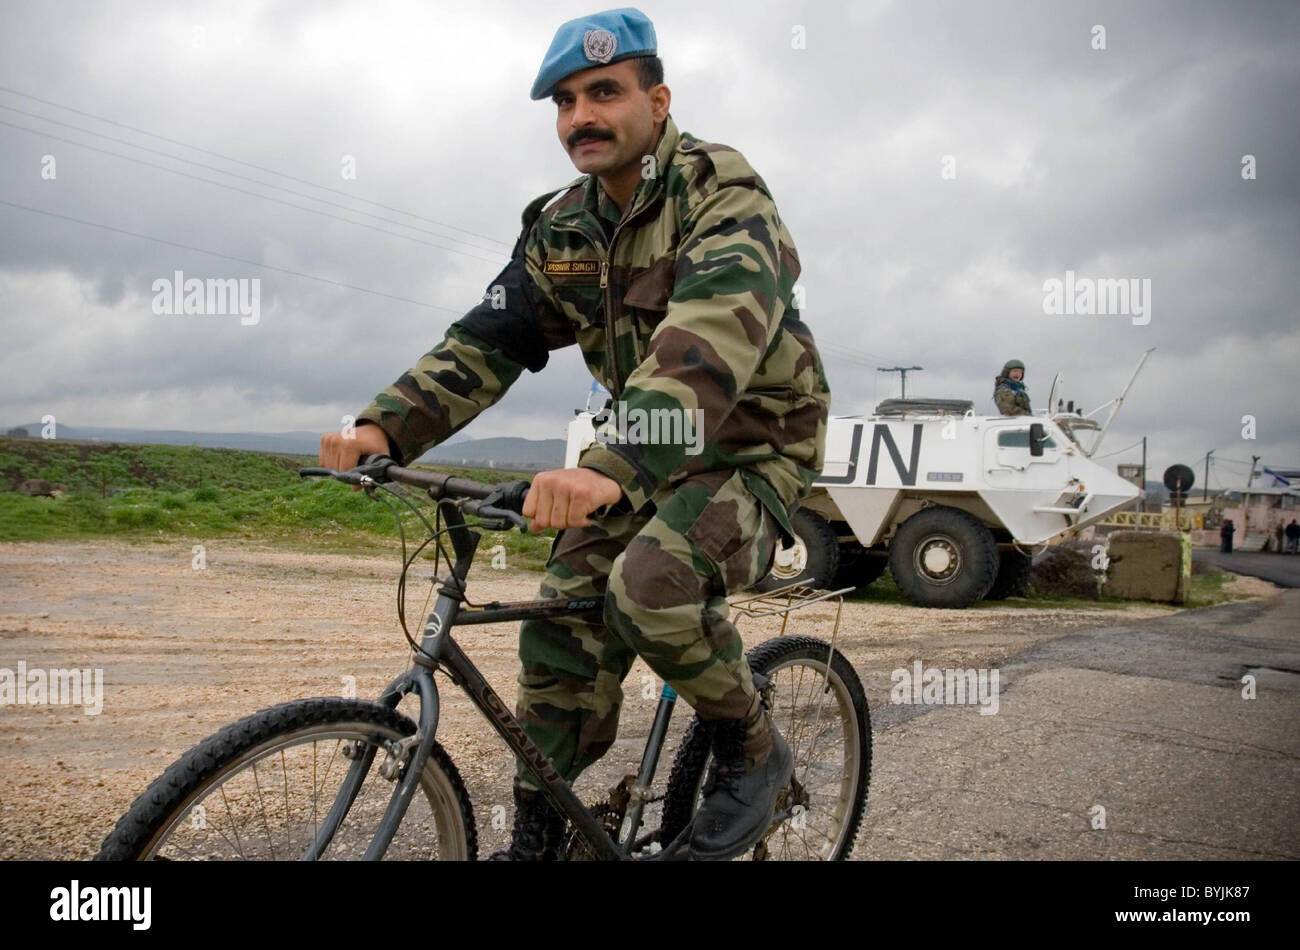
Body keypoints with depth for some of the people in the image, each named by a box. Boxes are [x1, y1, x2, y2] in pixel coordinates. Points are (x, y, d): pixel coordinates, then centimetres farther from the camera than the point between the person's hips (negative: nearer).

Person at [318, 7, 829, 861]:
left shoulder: (723, 194, -19)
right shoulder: (561, 229, 3)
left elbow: (713, 333, -38)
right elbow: (488, 341, -2)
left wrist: (615, 469, -53)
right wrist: (385, 427, -20)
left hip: (755, 444, -6)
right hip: (648, 450, 6)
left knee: (650, 583, -31)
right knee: (562, 626, -4)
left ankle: (755, 751, -3)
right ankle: (537, 837, 15)